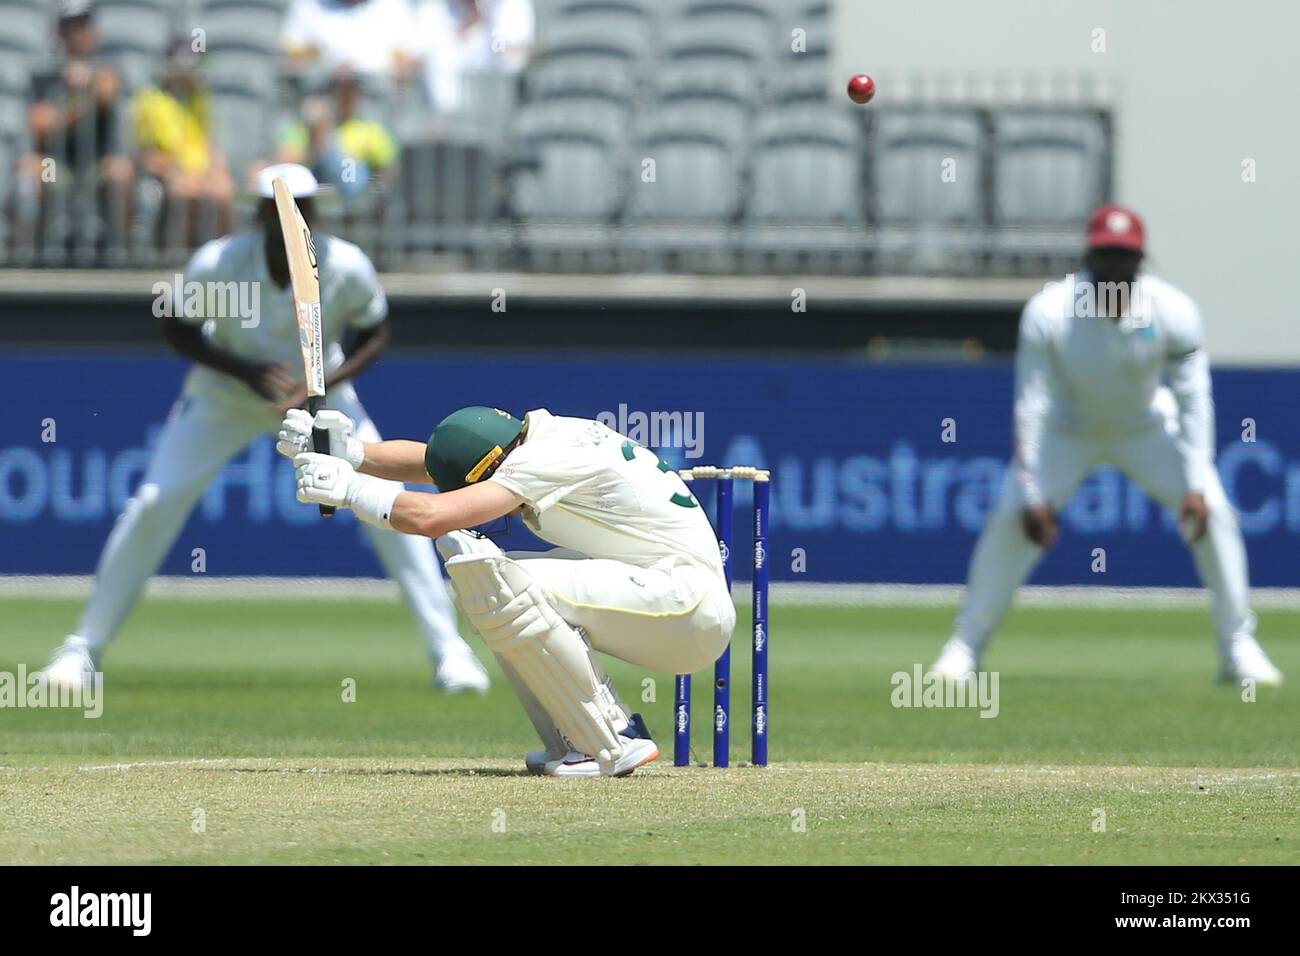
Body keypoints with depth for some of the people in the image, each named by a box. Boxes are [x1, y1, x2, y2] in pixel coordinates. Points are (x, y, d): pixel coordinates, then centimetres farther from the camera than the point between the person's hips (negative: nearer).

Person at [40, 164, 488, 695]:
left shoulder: (347, 267, -26)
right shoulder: (217, 263, -28)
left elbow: (375, 332, -9)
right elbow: (176, 328, -13)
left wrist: (324, 385, -26)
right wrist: (245, 371, -27)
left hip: (320, 392, 0)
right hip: (224, 398, 0)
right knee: (155, 502, -12)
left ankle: (448, 649, -2)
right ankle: (85, 647, 2)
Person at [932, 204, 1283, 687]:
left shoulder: (1173, 312, -25)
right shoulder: (1049, 312, -28)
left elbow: (1193, 398, -20)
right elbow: (1032, 406, -25)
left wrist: (1196, 485, -28)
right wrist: (1032, 494, -29)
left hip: (1147, 428, 1)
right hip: (1068, 430, -1)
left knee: (1214, 515, -14)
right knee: (1010, 520, -18)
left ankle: (1238, 649, 0)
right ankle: (964, 648, -4)